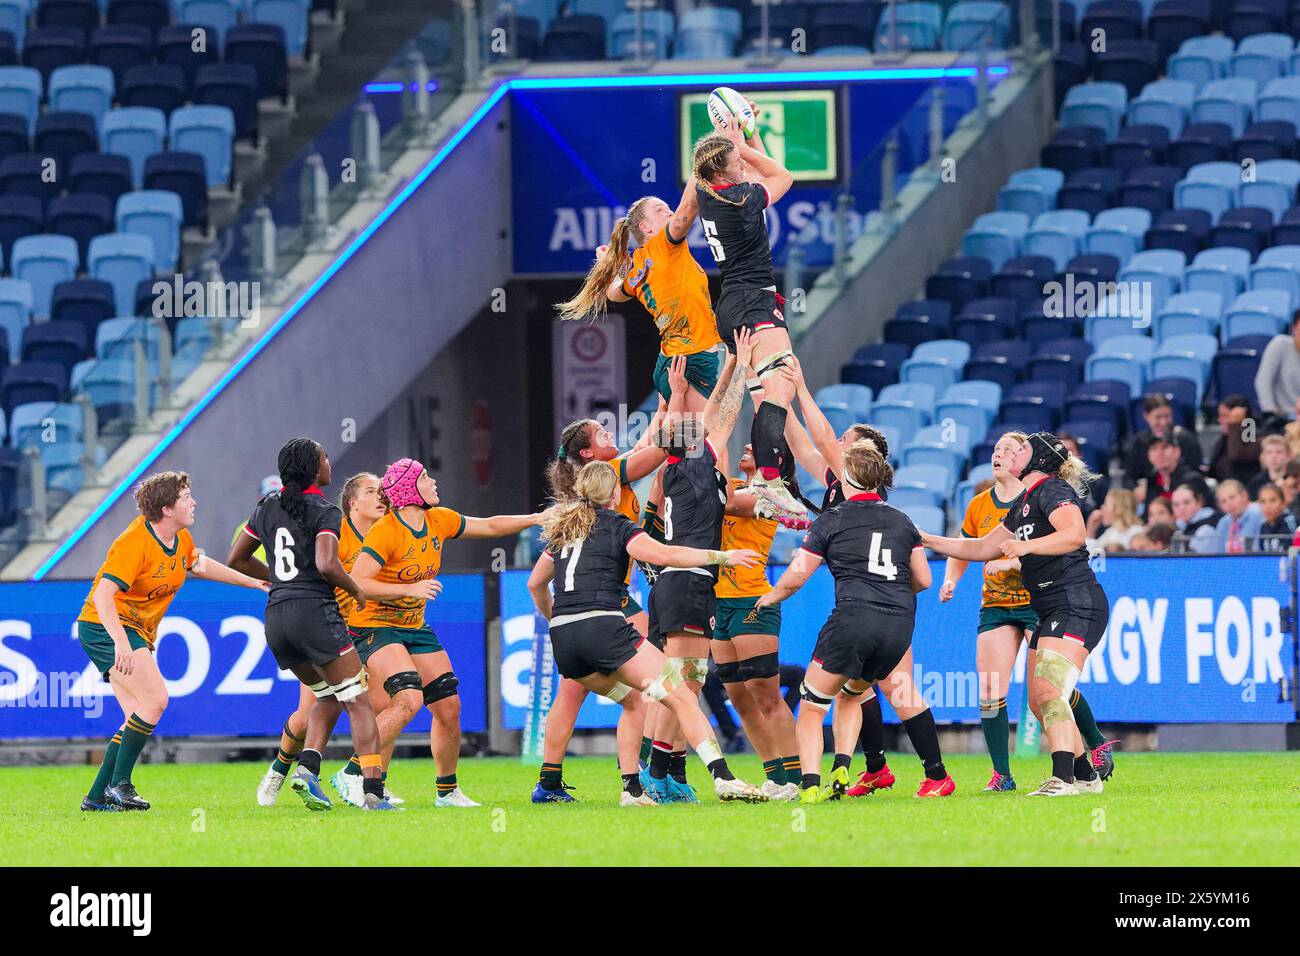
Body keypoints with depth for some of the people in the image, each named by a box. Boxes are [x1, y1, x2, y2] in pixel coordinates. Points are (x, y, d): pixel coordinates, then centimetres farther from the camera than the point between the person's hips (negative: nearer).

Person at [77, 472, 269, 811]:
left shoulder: (181, 539, 5)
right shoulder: (135, 542, -23)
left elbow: (198, 565, 29)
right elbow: (103, 594, -30)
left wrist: (255, 582, 32)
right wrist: (121, 642, -42)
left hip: (137, 634, 9)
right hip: (105, 628, -9)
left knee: (139, 716, 3)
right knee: (155, 700, -21)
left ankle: (97, 797, 5)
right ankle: (120, 784, -17)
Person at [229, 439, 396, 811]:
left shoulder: (267, 507, 13)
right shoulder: (325, 512, -8)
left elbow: (237, 559, 20)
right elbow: (326, 564, -22)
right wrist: (355, 590, -5)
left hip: (275, 619, 7)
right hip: (315, 611, -7)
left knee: (328, 696, 21)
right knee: (358, 701, -3)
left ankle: (307, 767, -2)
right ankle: (373, 792, -14)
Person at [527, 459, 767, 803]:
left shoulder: (564, 530, 23)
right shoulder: (616, 526, 3)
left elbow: (536, 583, 35)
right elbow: (664, 554, -13)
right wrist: (721, 556, -7)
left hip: (562, 639, 7)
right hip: (603, 628, -7)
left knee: (634, 701, 25)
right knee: (681, 697, -8)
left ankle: (632, 790, 15)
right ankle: (723, 778, -22)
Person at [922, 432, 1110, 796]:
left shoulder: (1053, 490, -7)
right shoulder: (1022, 503, 23)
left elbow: (1075, 534, -24)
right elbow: (981, 548, 30)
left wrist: (1027, 546, -31)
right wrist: (927, 540, 27)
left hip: (1076, 603, -10)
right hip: (1052, 612, 10)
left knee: (1047, 691, -21)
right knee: (1039, 700, 9)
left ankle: (1062, 778, -29)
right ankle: (1085, 777, 17)